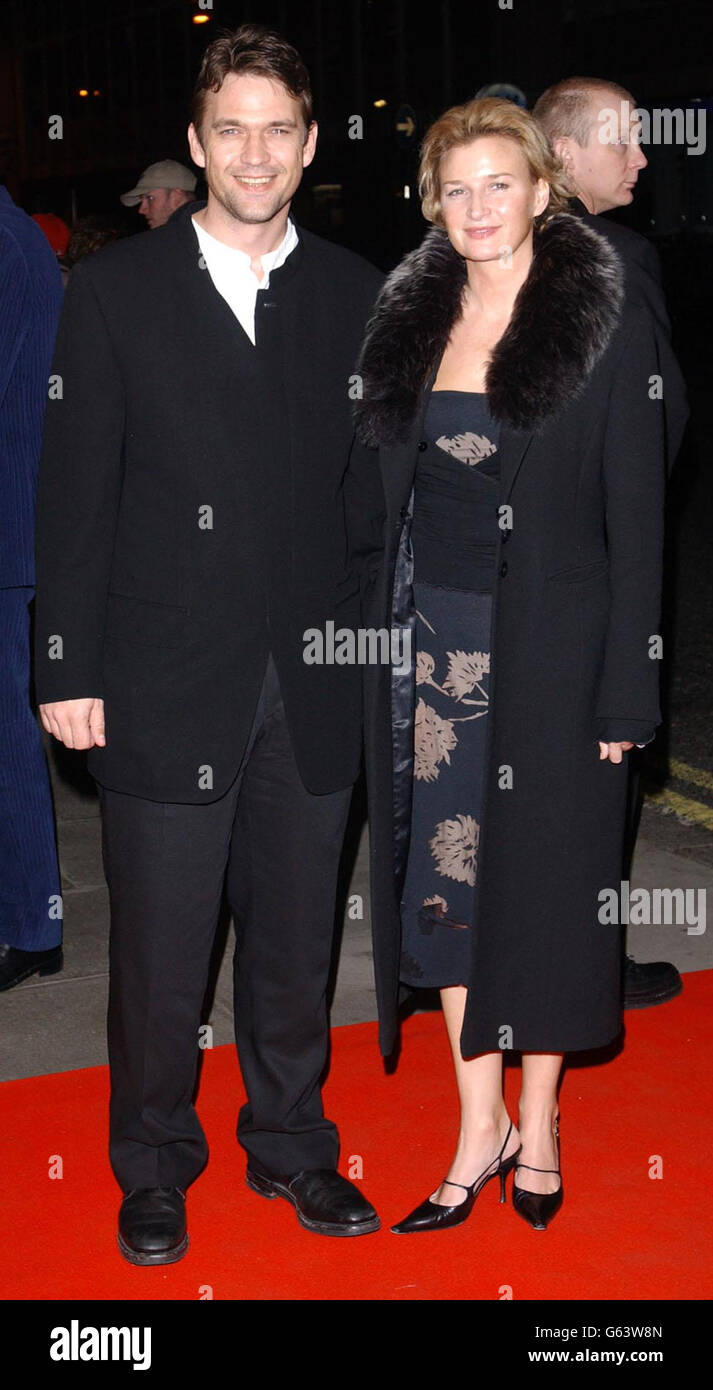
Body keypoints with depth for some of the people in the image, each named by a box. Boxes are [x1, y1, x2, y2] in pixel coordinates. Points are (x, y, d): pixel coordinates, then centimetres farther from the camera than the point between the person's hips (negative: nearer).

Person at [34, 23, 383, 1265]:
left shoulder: (352, 295, 7)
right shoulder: (115, 290, 0)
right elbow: (75, 491, -2)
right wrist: (69, 669, -6)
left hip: (313, 688, 3)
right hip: (167, 685, -2)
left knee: (295, 941, 14)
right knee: (159, 955, 7)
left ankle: (290, 1147, 34)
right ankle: (153, 1170, 28)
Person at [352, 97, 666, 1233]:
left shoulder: (606, 325, -7)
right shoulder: (410, 320, 8)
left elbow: (636, 521, -8)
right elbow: (383, 493, 12)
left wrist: (626, 692, -11)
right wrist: (378, 636, 6)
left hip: (544, 647, -4)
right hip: (429, 640, 4)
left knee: (538, 878, 7)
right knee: (446, 875, 7)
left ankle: (538, 1123, 24)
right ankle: (480, 1129, 21)